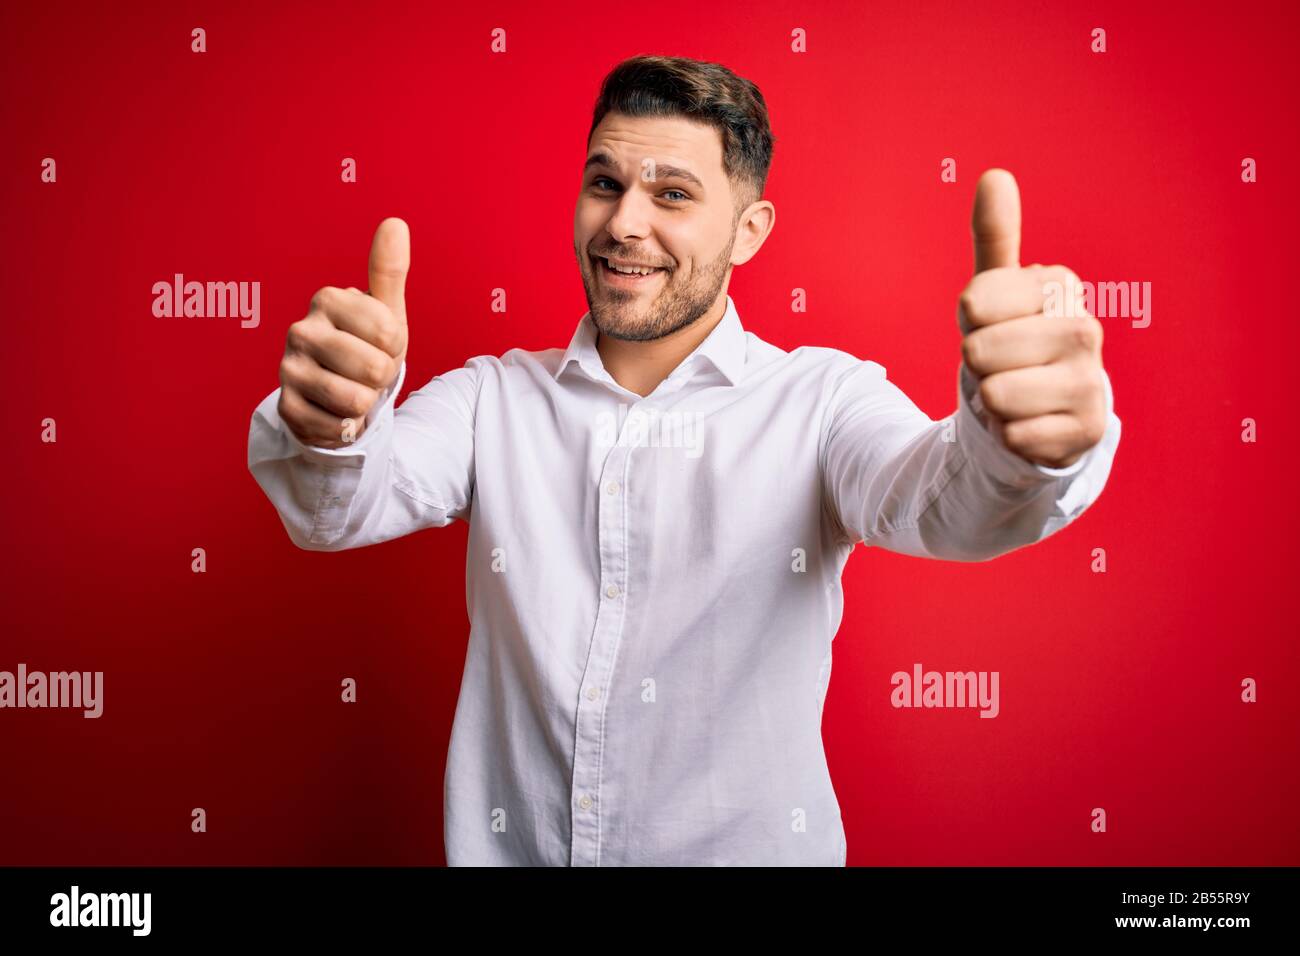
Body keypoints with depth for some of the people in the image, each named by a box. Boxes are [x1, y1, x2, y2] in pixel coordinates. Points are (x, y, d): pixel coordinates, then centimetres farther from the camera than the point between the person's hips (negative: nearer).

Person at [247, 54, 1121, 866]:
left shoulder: (825, 400, -10)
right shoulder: (492, 399, -3)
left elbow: (936, 500, -27)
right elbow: (339, 509, -16)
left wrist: (1026, 447, -50)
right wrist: (326, 429, -38)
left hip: (749, 842, -1)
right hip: (507, 843, 2)